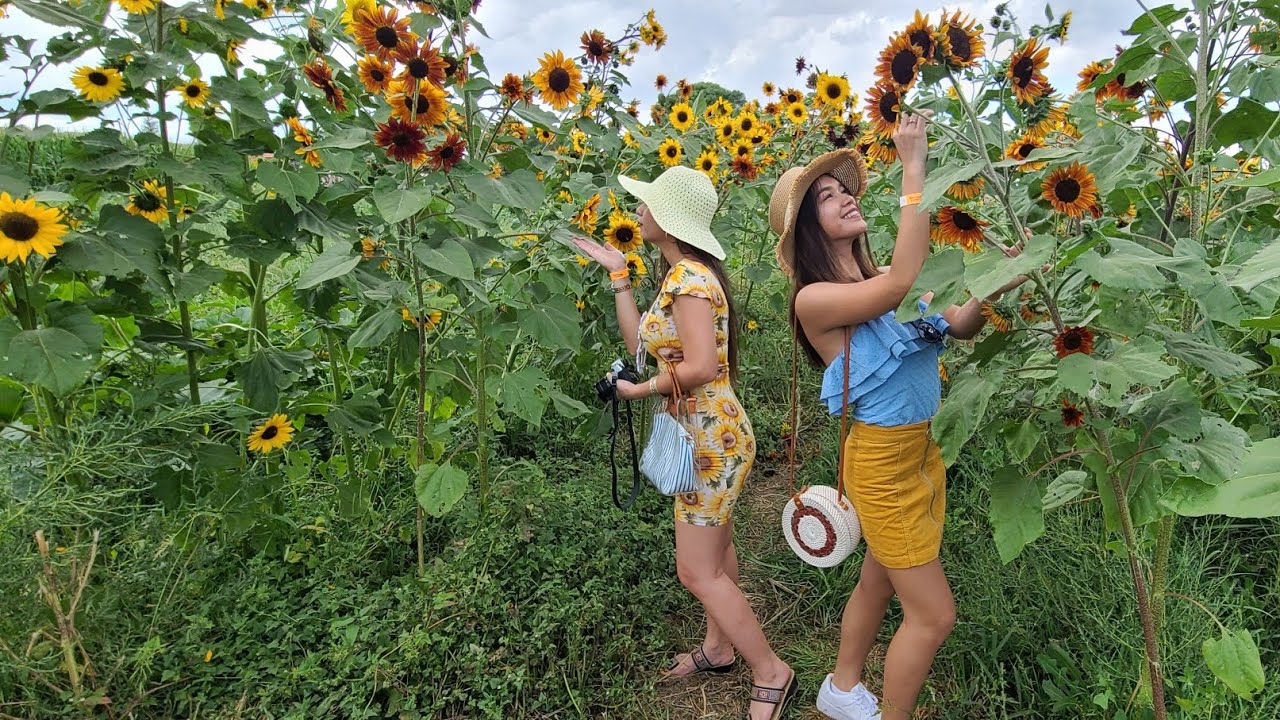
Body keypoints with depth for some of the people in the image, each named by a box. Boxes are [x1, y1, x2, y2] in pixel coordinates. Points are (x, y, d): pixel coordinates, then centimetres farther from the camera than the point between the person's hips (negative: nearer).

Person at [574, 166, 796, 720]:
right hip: (705, 435, 10)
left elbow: (700, 368, -29)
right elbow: (640, 343, 7)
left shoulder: (689, 276, -20)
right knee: (714, 554, 22)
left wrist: (639, 389, -14)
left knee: (697, 572, -1)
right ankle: (717, 648, 40)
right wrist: (618, 275, 9)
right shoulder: (683, 274, 10)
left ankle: (771, 673, 15)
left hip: (710, 438, -10)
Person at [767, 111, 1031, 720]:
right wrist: (913, 167, -30)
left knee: (878, 582, 23)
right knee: (933, 614, 1)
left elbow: (961, 325, 4)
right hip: (883, 458, -8)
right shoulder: (814, 299, -20)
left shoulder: (880, 277, 3)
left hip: (925, 448, 8)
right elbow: (903, 284, -34)